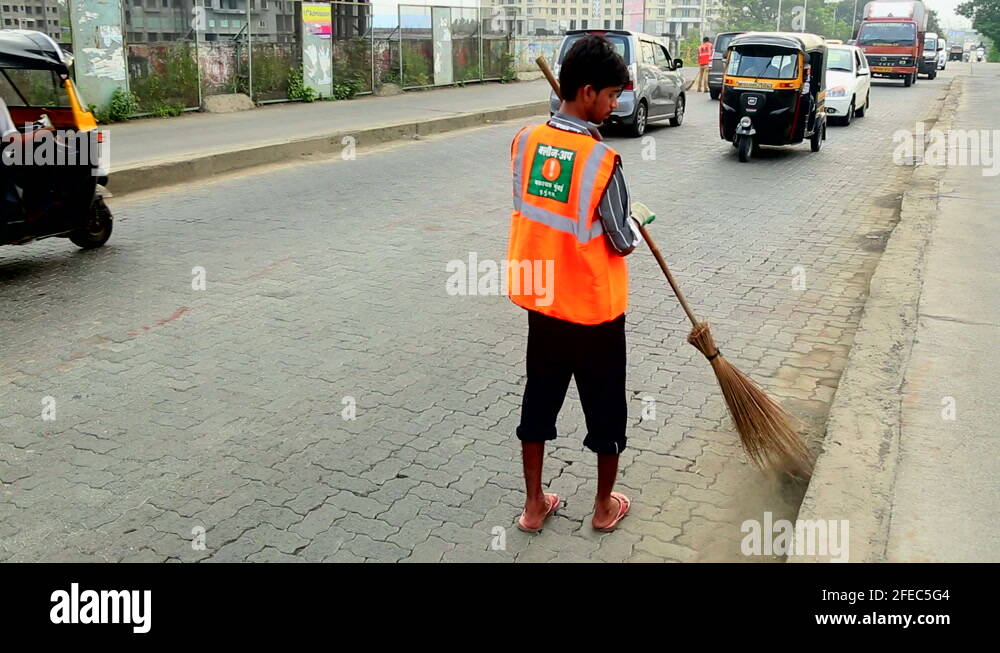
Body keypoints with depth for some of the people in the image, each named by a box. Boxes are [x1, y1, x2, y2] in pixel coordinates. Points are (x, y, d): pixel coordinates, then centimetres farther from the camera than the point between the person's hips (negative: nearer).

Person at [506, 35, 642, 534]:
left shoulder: (524, 141, -5)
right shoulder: (601, 159, -22)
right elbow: (623, 242, -12)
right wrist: (634, 228, 8)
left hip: (541, 299, 5)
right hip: (594, 306, -5)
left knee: (539, 398, 17)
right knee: (606, 406, 14)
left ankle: (534, 505, 28)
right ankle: (604, 505, 30)